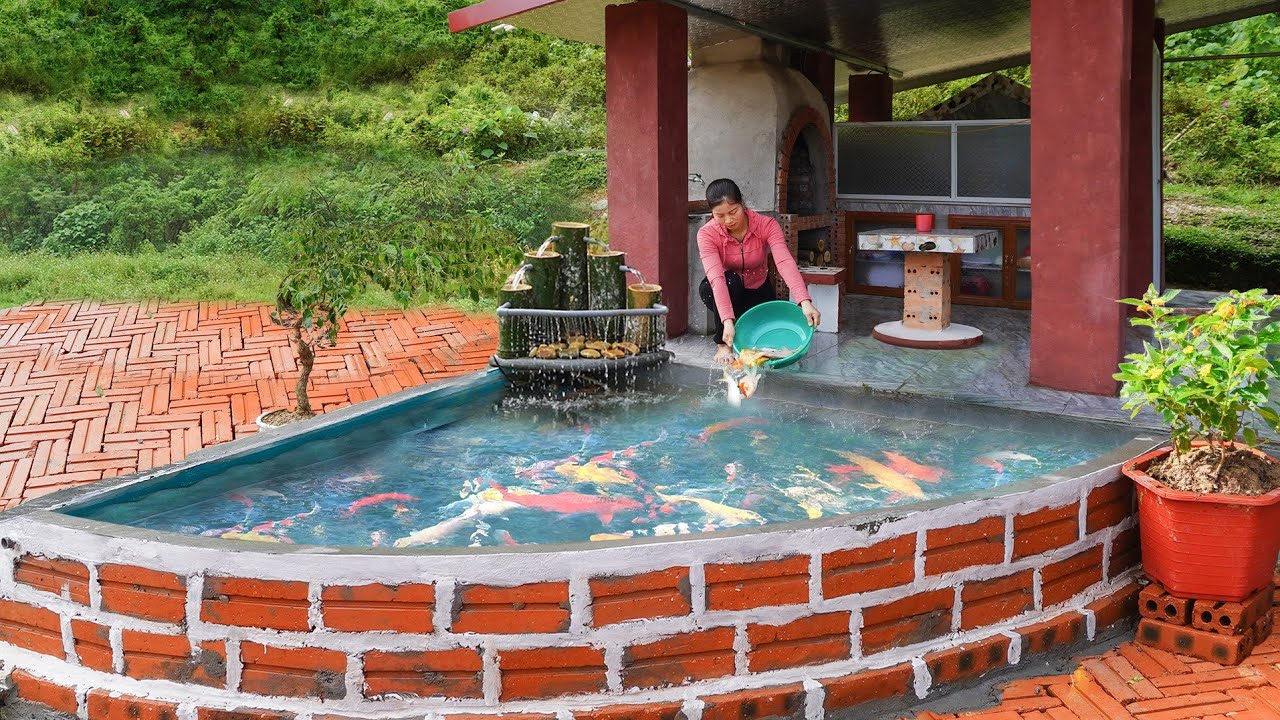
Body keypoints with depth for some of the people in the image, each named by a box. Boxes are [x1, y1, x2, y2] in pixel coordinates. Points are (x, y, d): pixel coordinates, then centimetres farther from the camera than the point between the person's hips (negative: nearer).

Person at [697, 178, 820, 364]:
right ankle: (722, 344, -19)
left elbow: (785, 262, -36)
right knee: (730, 279, -37)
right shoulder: (707, 234, -25)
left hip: (758, 293, 2)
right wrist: (728, 321, -50)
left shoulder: (766, 225, -22)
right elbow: (716, 277, -38)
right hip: (722, 292, -2)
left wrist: (805, 302, -51)